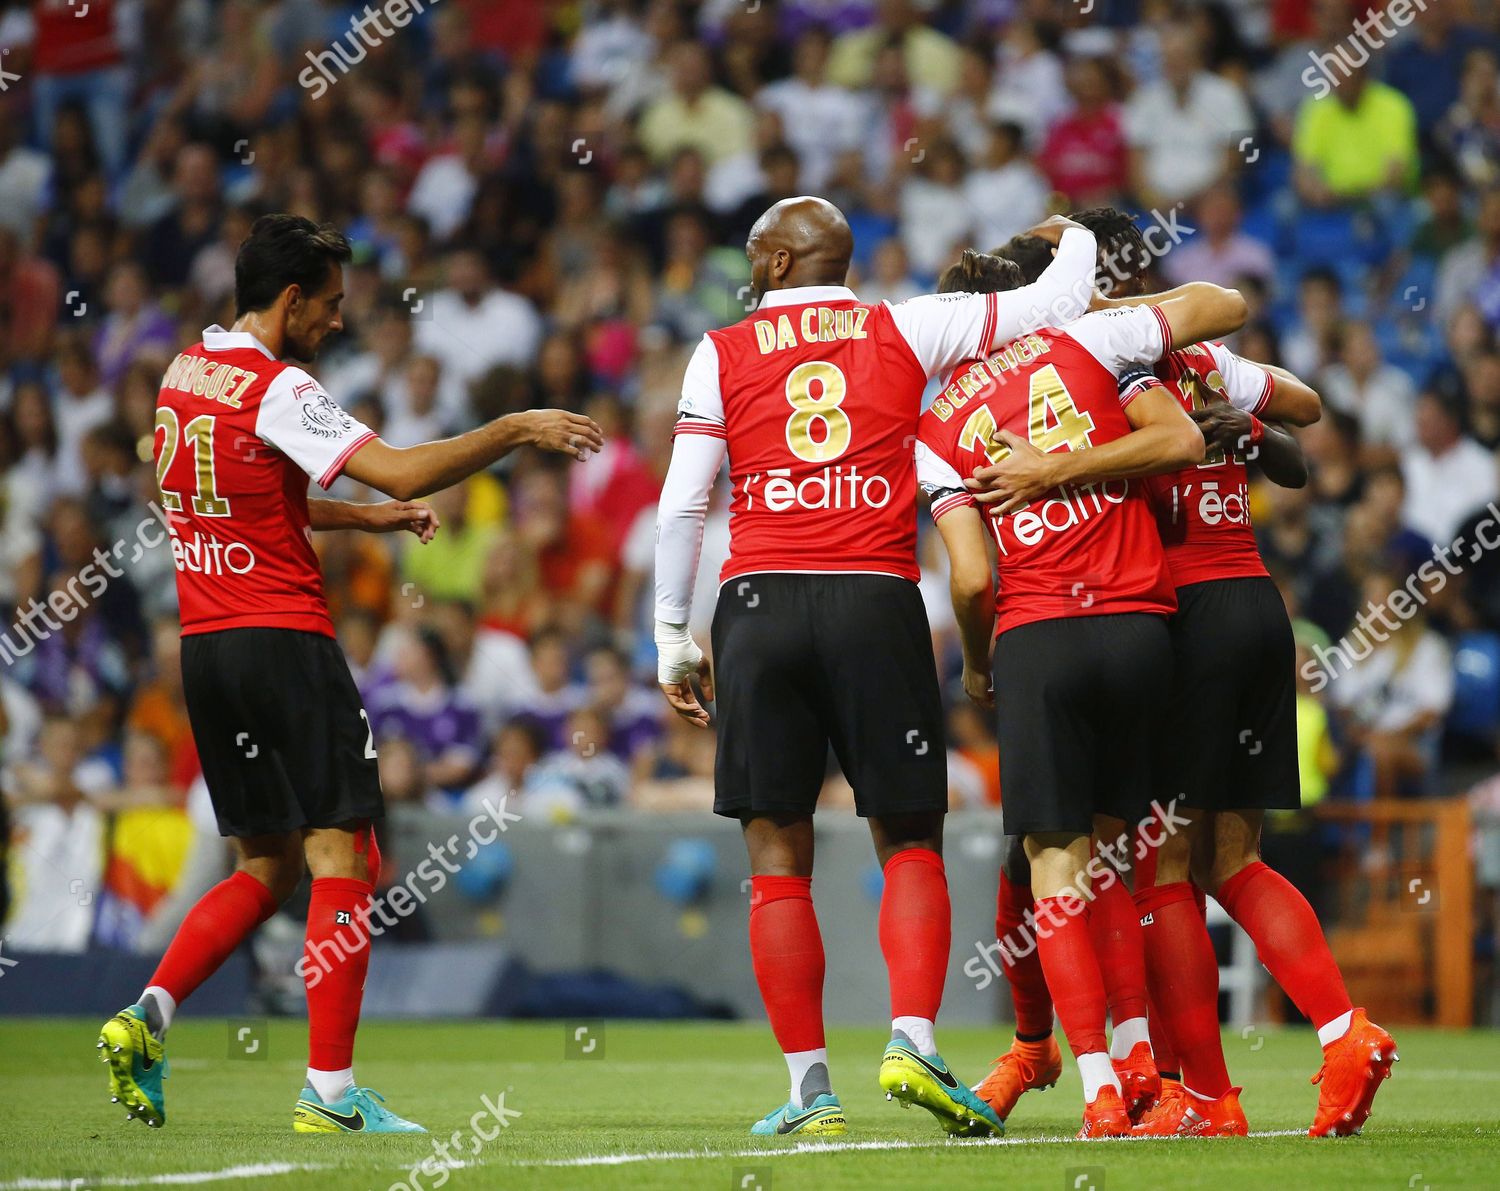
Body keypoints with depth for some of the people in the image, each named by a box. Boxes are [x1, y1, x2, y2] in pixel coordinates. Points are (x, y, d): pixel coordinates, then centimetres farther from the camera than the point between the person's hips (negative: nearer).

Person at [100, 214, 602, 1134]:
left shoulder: (184, 373, 13)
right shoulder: (277, 390, -13)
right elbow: (400, 471, -22)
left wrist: (373, 517, 23)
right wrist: (515, 430, -12)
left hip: (205, 645, 8)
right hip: (284, 638, -8)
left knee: (267, 866, 15)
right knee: (343, 862, -4)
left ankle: (147, 1018, 1)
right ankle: (330, 1090, -8)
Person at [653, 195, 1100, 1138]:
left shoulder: (722, 355, 8)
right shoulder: (906, 332, 8)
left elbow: (682, 505, 5)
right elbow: (1058, 306, 13)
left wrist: (673, 638, 12)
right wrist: (1076, 241, 35)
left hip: (759, 601, 0)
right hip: (874, 601, 0)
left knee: (778, 854, 4)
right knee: (910, 844, 8)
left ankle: (810, 1087, 1)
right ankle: (912, 1042, -12)